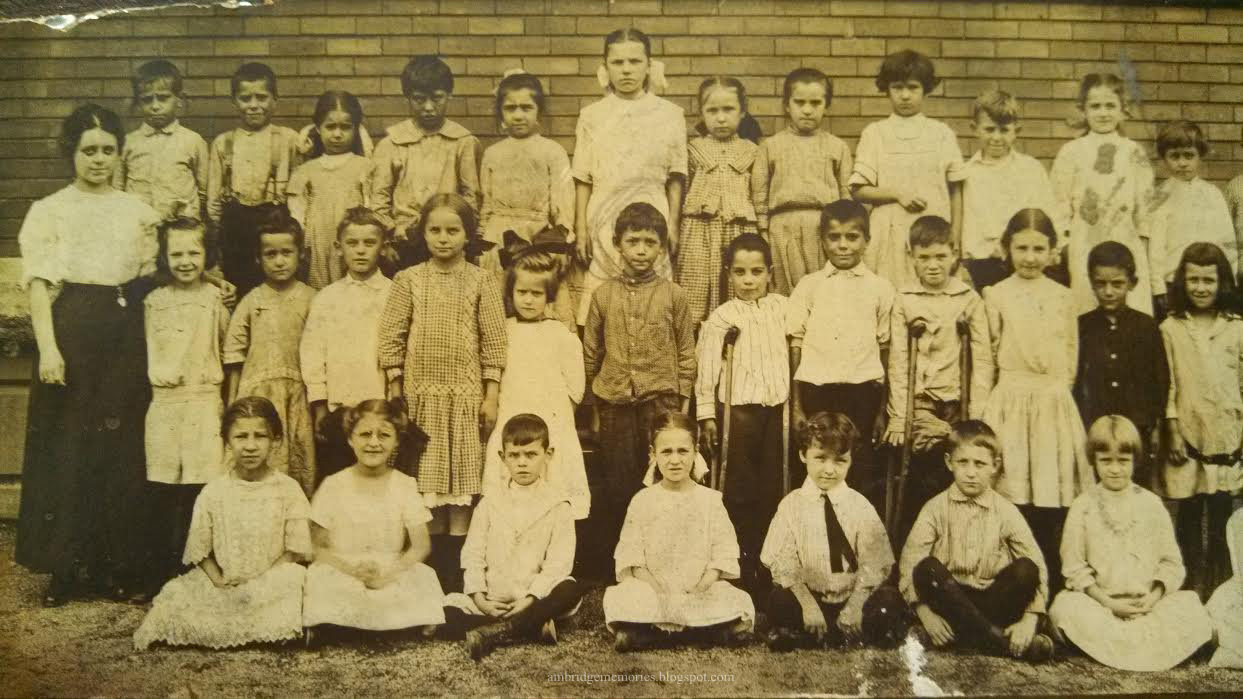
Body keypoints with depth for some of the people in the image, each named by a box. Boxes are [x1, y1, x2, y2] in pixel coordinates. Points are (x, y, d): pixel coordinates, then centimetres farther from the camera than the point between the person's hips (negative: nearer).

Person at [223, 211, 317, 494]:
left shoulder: (310, 299, 2)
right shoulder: (251, 302, 4)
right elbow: (235, 357, 8)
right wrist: (232, 408, 6)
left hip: (297, 396, 0)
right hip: (257, 395, 0)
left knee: (300, 470, 1)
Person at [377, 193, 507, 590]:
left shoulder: (481, 281, 1)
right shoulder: (409, 280, 3)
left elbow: (493, 342, 0)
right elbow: (391, 338, 3)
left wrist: (491, 395, -3)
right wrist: (394, 392, -1)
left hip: (465, 394, -1)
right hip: (420, 393, 1)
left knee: (461, 479, 2)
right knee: (425, 481, 6)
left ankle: (456, 571, 10)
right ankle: (431, 569, 16)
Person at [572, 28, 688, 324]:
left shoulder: (670, 114, 4)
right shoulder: (592, 116, 6)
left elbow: (675, 178, 6)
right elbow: (583, 180, 7)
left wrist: (673, 226, 1)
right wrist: (581, 229, 2)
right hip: (604, 222, 1)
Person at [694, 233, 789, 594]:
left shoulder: (783, 306, 6)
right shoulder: (722, 317, -3)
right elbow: (707, 367, -3)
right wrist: (706, 415, -5)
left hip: (777, 408, 3)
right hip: (739, 410, -3)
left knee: (772, 489, 9)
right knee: (740, 490, 3)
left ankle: (767, 566, 21)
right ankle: (741, 566, 15)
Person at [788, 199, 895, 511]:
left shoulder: (880, 288, 6)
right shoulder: (809, 286, 6)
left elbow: (885, 346, 7)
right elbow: (795, 345, 5)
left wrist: (883, 408, 6)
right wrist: (796, 404, 3)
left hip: (863, 391, 0)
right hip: (817, 390, 0)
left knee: (863, 475, 3)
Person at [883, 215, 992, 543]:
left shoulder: (970, 299, 6)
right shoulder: (904, 300, 5)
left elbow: (982, 360, 4)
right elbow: (898, 361, 2)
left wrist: (977, 417, -3)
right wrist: (898, 416, -3)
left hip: (958, 405, 1)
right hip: (918, 404, -1)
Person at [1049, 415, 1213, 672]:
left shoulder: (1151, 504, 8)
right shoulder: (1083, 506, 2)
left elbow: (1171, 561, 7)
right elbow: (1074, 567, -1)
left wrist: (1154, 597, -10)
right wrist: (1107, 601, -12)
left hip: (1148, 602, 2)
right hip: (1099, 601, -1)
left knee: (1190, 606, -24)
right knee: (1065, 607, -30)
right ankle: (1149, 643, -24)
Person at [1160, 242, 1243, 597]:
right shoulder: (1170, 328, 0)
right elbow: (1167, 385, 0)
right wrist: (1172, 431, -5)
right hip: (1187, 435, -1)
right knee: (1189, 517, 6)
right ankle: (1191, 589, 17)